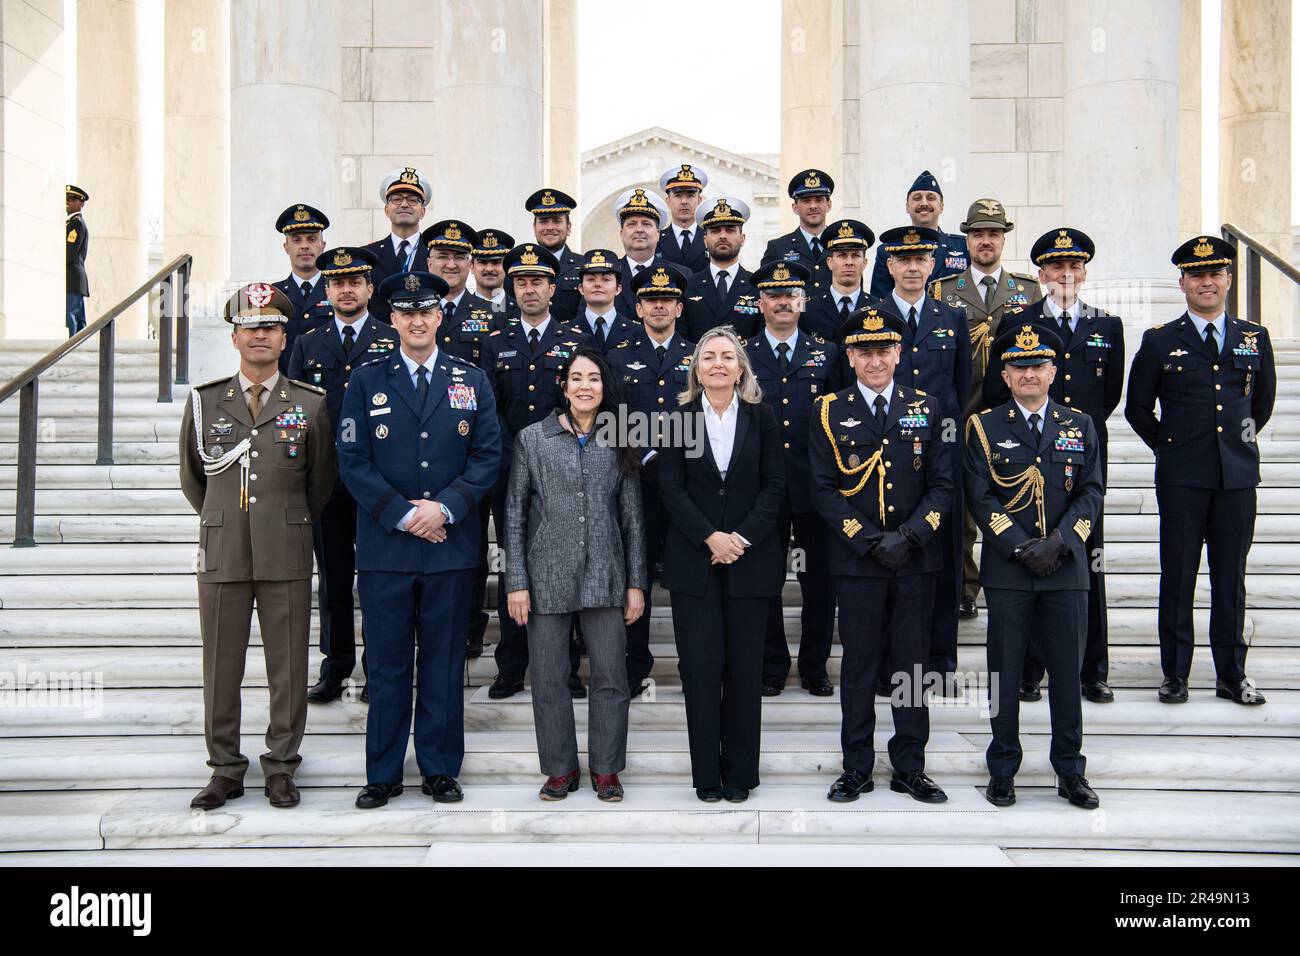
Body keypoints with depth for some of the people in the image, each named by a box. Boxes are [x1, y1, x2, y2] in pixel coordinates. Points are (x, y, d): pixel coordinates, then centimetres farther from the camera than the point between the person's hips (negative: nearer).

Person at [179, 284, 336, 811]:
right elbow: (191, 477, 19)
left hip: (286, 556, -1)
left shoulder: (310, 403, 3)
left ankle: (281, 768, 18)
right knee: (220, 666, 6)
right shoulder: (204, 401, 6)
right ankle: (225, 768, 20)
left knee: (288, 667, 4)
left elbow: (321, 482, 13)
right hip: (222, 554, 1)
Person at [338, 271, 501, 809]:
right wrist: (403, 514, -10)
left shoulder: (472, 382, 9)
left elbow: (488, 456, 3)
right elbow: (352, 460, 0)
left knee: (444, 662, 8)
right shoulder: (366, 382, 7)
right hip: (384, 545, 0)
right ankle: (383, 774, 17)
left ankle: (440, 769, 19)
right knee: (387, 663, 6)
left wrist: (444, 506, -11)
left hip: (452, 545, 1)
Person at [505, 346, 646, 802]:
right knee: (549, 678, 6)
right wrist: (516, 583, -3)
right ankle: (560, 768, 22)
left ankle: (606, 768, 19)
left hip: (605, 576, 1)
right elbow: (515, 514, 2)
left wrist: (636, 583, 4)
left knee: (611, 676, 3)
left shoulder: (617, 443, 6)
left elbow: (632, 517, 8)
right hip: (547, 576, -1)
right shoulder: (532, 438, 3)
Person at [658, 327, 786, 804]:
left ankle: (740, 771, 15)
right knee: (700, 666, 0)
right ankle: (706, 772, 10)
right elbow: (671, 487, -1)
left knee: (744, 666, 4)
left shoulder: (761, 418, 5)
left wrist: (742, 538, -11)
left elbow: (774, 486, 1)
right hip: (694, 558, 0)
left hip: (750, 557, 0)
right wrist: (710, 537, -13)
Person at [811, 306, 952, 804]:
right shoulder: (829, 412, 1)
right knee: (859, 664, 5)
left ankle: (910, 768, 20)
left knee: (913, 662, 8)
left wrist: (910, 535, -11)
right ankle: (856, 768, 16)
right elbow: (824, 489, -3)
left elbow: (942, 483, 5)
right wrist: (871, 542, -12)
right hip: (856, 559, -2)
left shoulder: (925, 408, 7)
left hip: (917, 559, 2)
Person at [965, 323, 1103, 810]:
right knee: (1004, 672, 4)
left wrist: (1059, 543, -11)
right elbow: (980, 496, -4)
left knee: (1067, 672, 7)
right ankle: (1002, 770, 16)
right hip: (1007, 569, -2)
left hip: (1067, 569, 2)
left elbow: (1091, 492, 4)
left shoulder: (1080, 424, 10)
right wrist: (1021, 548, -13)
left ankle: (1070, 770, 19)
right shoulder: (984, 427, 3)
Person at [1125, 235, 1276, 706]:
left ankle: (1232, 675, 17)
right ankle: (1175, 673, 11)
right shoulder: (1160, 341, 2)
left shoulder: (1254, 337, 9)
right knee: (1178, 574, 2)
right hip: (1181, 478, -2)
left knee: (1230, 576, 8)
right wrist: (1171, 448, 9)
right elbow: (1138, 408, 9)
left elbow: (1263, 401, 21)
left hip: (1238, 475, 2)